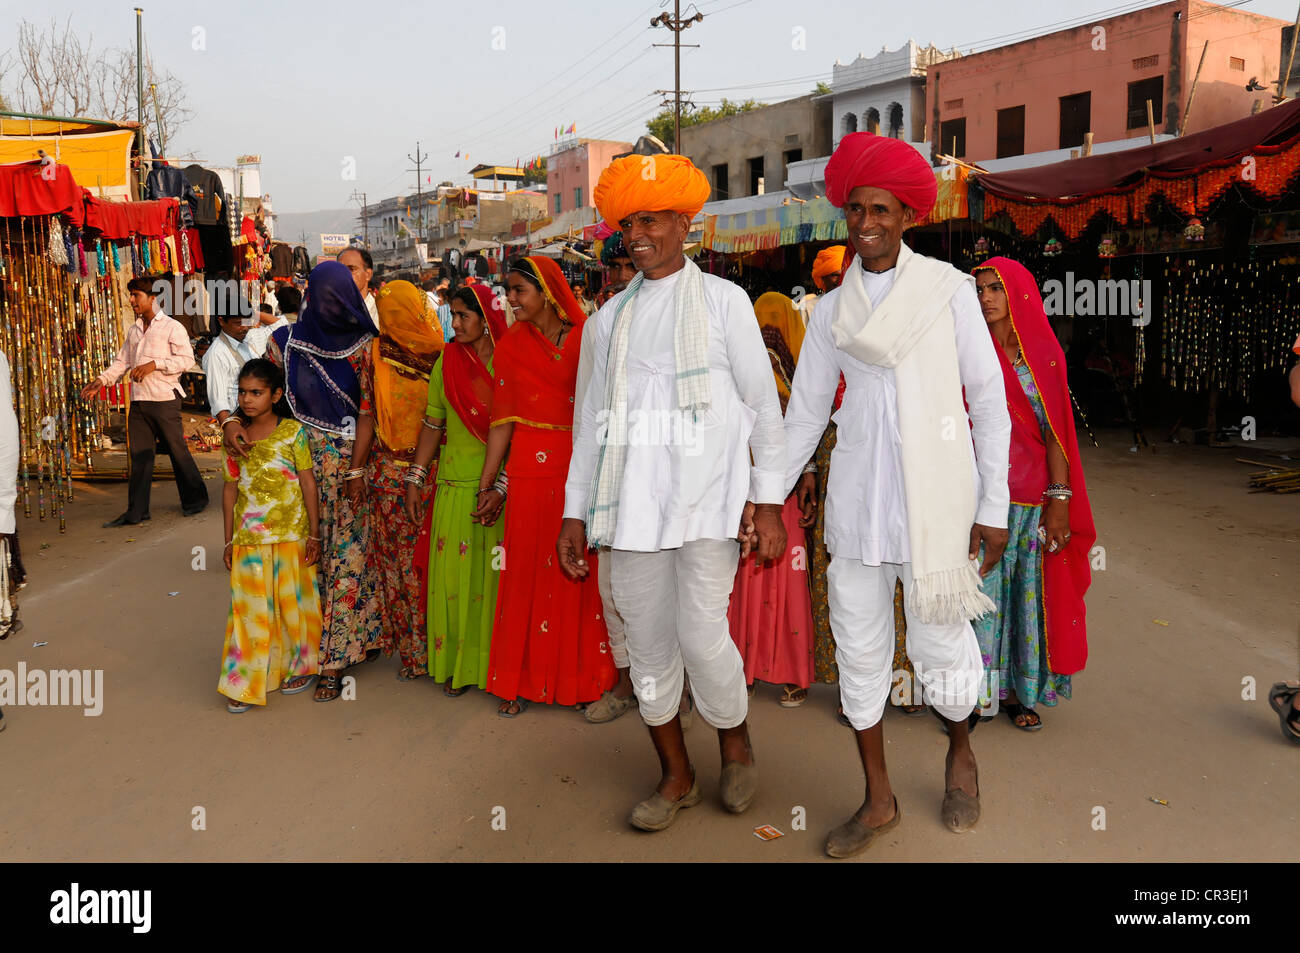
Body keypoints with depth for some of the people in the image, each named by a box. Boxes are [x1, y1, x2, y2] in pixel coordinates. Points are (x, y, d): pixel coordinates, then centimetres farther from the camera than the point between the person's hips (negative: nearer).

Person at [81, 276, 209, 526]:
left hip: (164, 399, -6)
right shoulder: (133, 331, 19)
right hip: (138, 400, 6)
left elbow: (187, 359, -10)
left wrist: (154, 364, -17)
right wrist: (101, 380, 7)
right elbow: (122, 362, 21)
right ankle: (136, 511, 8)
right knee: (139, 455, 6)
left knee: (177, 449, 0)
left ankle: (194, 499, 15)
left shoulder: (172, 327, -2)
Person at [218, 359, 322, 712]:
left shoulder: (292, 431, -5)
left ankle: (299, 666, 28)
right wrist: (229, 540, 10)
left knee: (292, 601, 9)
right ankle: (245, 682, 11)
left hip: (291, 536, -2)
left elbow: (308, 483, -4)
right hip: (248, 539, 2)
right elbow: (230, 489, 10)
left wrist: (314, 534, -5)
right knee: (248, 607, 3)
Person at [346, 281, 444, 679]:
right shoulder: (442, 355, -6)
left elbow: (366, 417, -4)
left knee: (397, 558, 9)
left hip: (389, 471, 0)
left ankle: (411, 650, 19)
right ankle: (440, 644, 19)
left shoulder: (376, 354, -6)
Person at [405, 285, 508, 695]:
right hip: (455, 486, 3)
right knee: (453, 573, 6)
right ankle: (456, 664, 20)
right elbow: (433, 425, 10)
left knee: (494, 576, 2)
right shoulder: (448, 361, 6)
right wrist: (415, 479, 6)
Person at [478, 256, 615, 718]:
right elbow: (502, 420, 4)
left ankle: (582, 676, 19)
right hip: (531, 474, 0)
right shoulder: (511, 345, 5)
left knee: (581, 573, 5)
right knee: (529, 571, 4)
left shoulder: (587, 337, 2)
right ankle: (522, 679, 16)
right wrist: (488, 485, 2)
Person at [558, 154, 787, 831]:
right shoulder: (611, 317, 15)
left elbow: (762, 405, 4)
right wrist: (575, 512, 12)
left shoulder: (722, 300, 6)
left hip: (708, 496, -4)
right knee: (648, 641, 6)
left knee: (701, 635, -11)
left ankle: (736, 744, 19)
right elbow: (593, 419, 16)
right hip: (632, 500, 4)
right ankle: (676, 775, 24)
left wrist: (768, 501, -2)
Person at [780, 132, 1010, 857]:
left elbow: (990, 401, 0)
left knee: (941, 641, 0)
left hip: (934, 490, -3)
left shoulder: (950, 291, 1)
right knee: (859, 647, 6)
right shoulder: (832, 312, 10)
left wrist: (993, 506, -7)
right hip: (857, 494, 3)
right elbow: (804, 415, 12)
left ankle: (962, 752, 34)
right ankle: (879, 802, 24)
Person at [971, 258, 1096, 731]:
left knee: (1028, 591, 6)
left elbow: (1054, 432, 3)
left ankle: (1019, 691, 19)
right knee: (979, 590, -2)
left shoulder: (1045, 354, 6)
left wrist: (1060, 499, -5)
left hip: (1032, 496, 2)